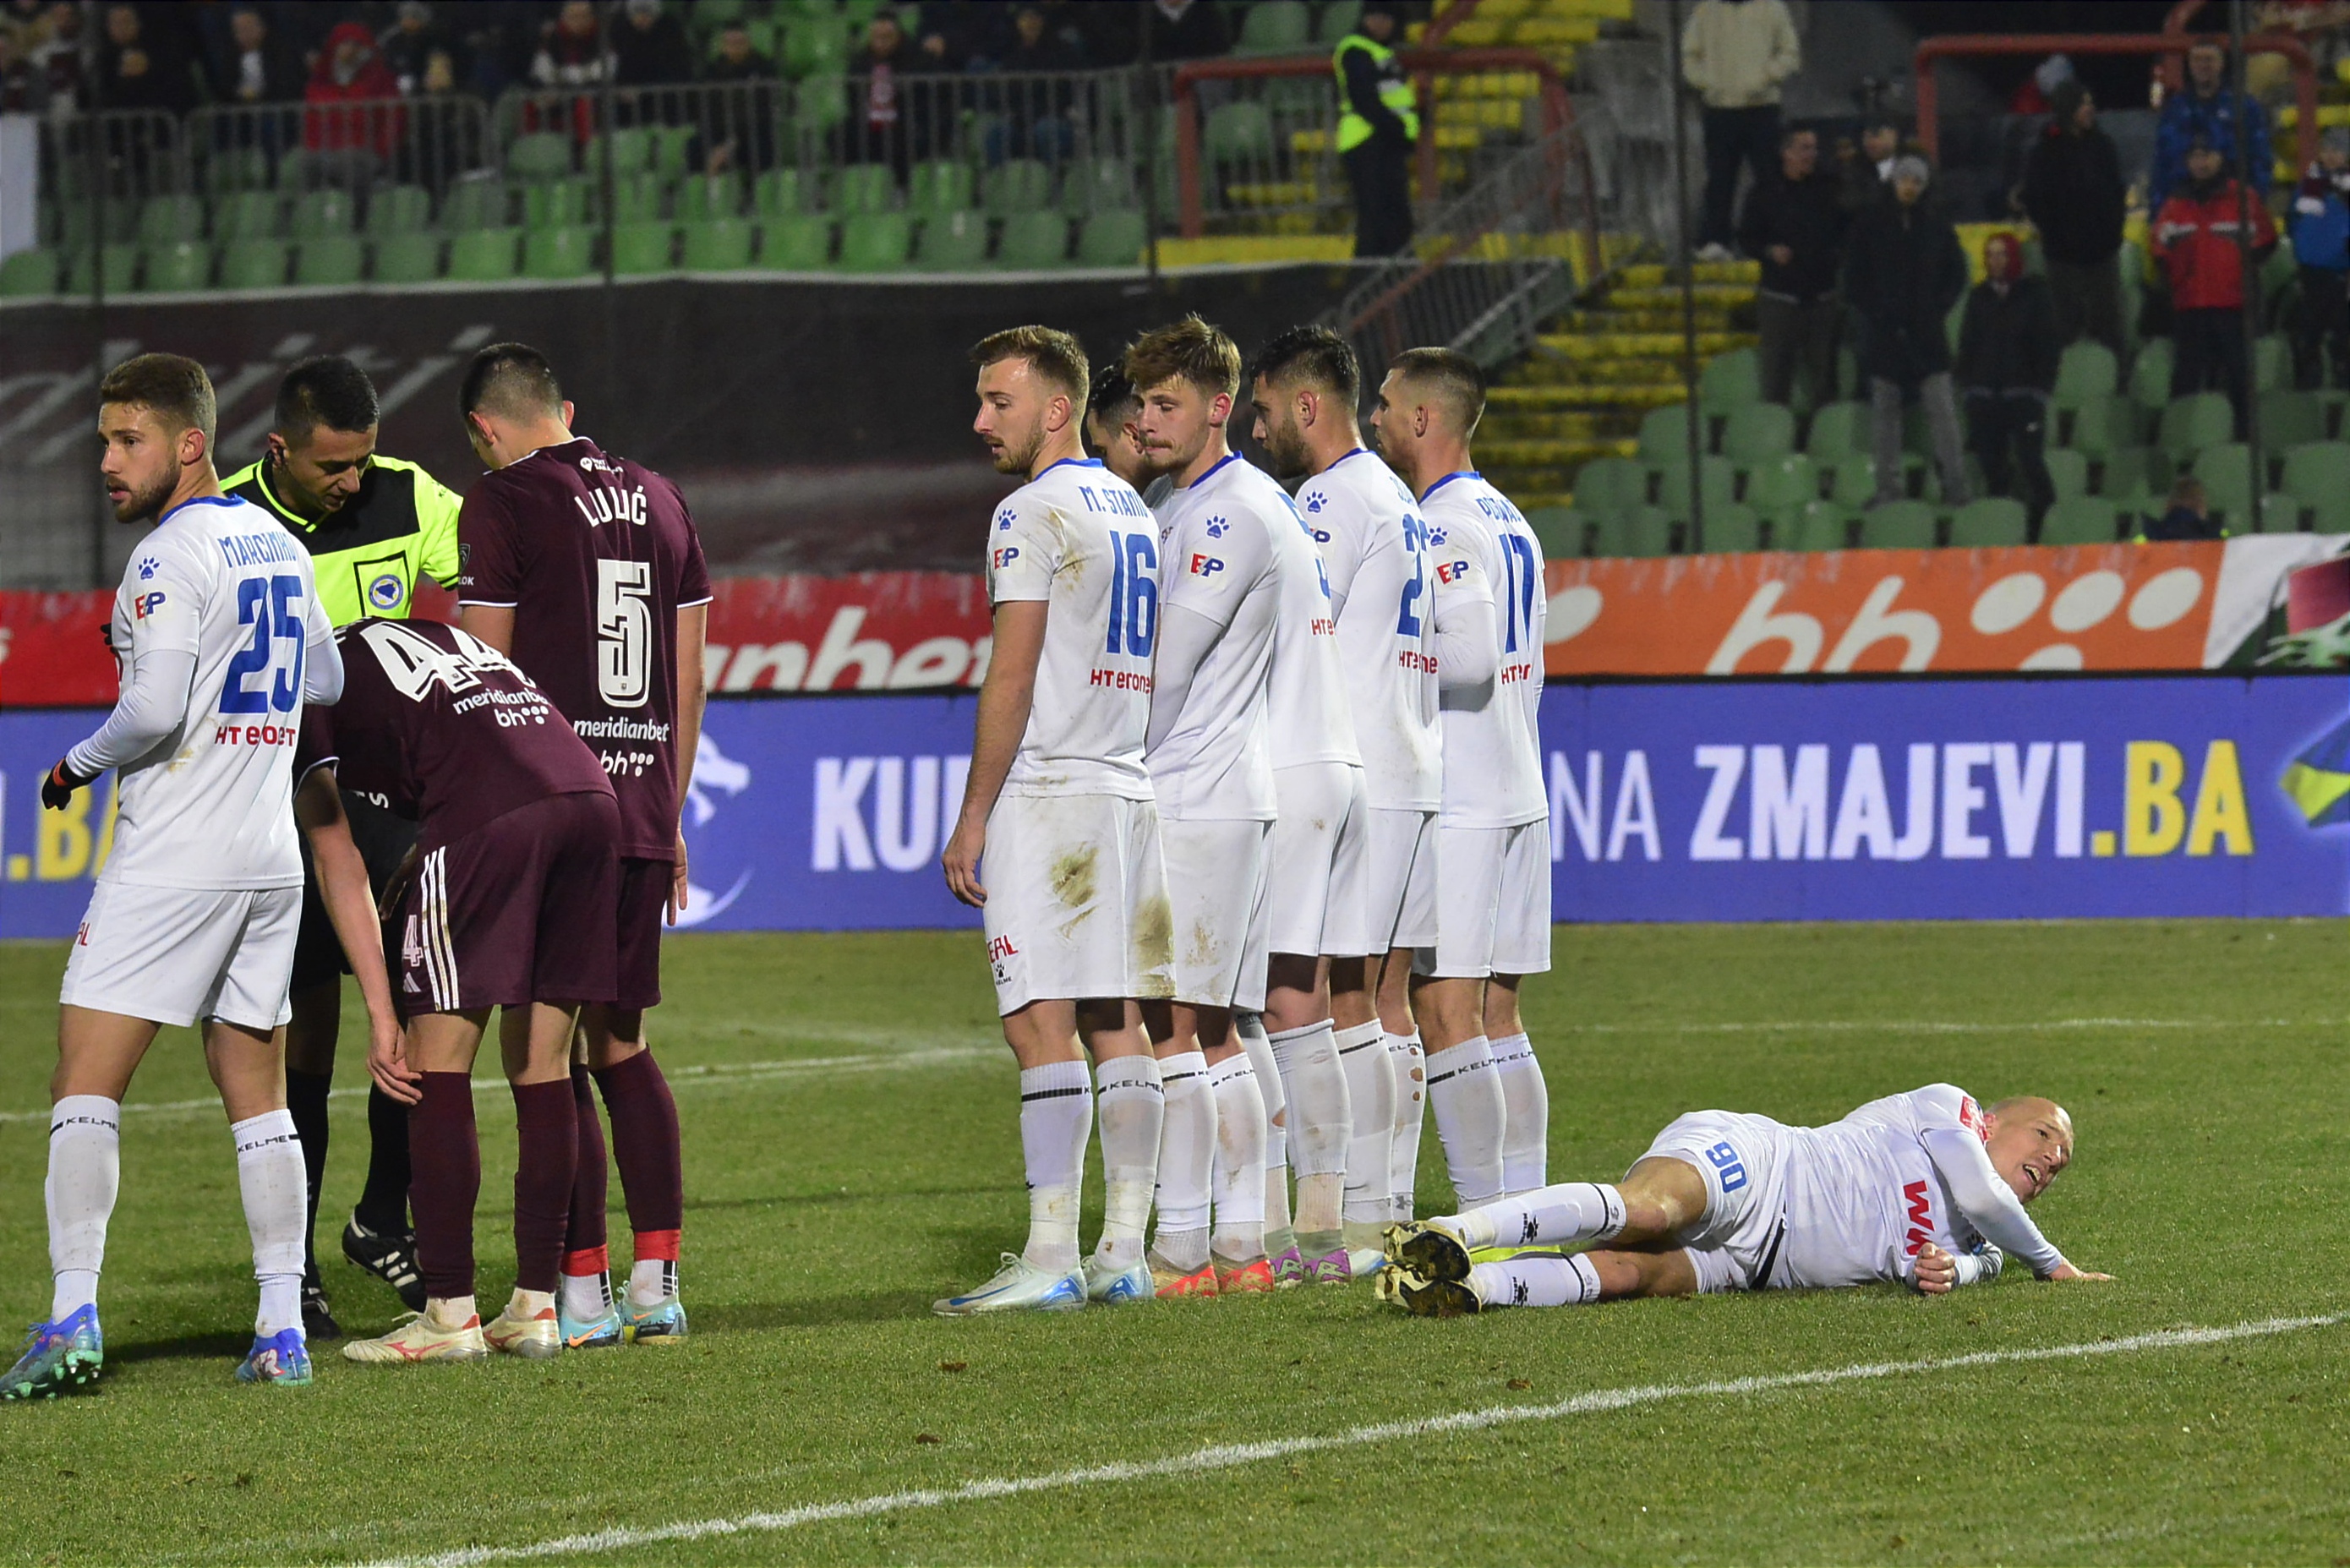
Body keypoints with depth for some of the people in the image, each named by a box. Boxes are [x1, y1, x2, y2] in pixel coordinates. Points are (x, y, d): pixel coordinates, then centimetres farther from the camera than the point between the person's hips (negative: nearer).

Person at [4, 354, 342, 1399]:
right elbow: (326, 684, 23)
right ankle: (283, 1330, 6)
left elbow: (155, 710, -20)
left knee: (84, 1083, -6)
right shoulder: (277, 546, 13)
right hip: (271, 858, 8)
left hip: (171, 861, -8)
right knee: (256, 1092, 11)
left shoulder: (169, 557, -12)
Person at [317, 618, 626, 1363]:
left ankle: (450, 1314, 4)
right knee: (540, 1064, 15)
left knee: (437, 1067, 4)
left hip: (487, 819, -7)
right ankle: (536, 1308, 17)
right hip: (591, 793, 7)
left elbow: (337, 861, 8)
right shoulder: (436, 637, 35)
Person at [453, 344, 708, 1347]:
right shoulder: (658, 500, 14)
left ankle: (581, 1292, -3)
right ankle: (657, 1283, 9)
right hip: (642, 812, 6)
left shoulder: (501, 505, -5)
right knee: (621, 1046, 13)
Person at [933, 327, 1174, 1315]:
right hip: (1131, 790, 9)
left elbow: (1012, 680, -12)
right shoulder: (1134, 512, 17)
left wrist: (973, 818, -9)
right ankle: (1124, 1251, 6)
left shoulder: (1033, 514, -9)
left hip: (1047, 792, -9)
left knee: (1042, 1022, -9)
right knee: (1116, 1021, 8)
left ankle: (1051, 1259, -13)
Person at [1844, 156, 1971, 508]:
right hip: (1883, 332, 0)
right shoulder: (1870, 225, 3)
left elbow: (1956, 274, 13)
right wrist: (1873, 313, -6)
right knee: (1884, 410, 2)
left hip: (1926, 332, 0)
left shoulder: (1936, 227, 6)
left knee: (1941, 408, -6)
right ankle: (1888, 487, 6)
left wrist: (1938, 309, 0)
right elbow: (1853, 278, 5)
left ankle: (1954, 483, -5)